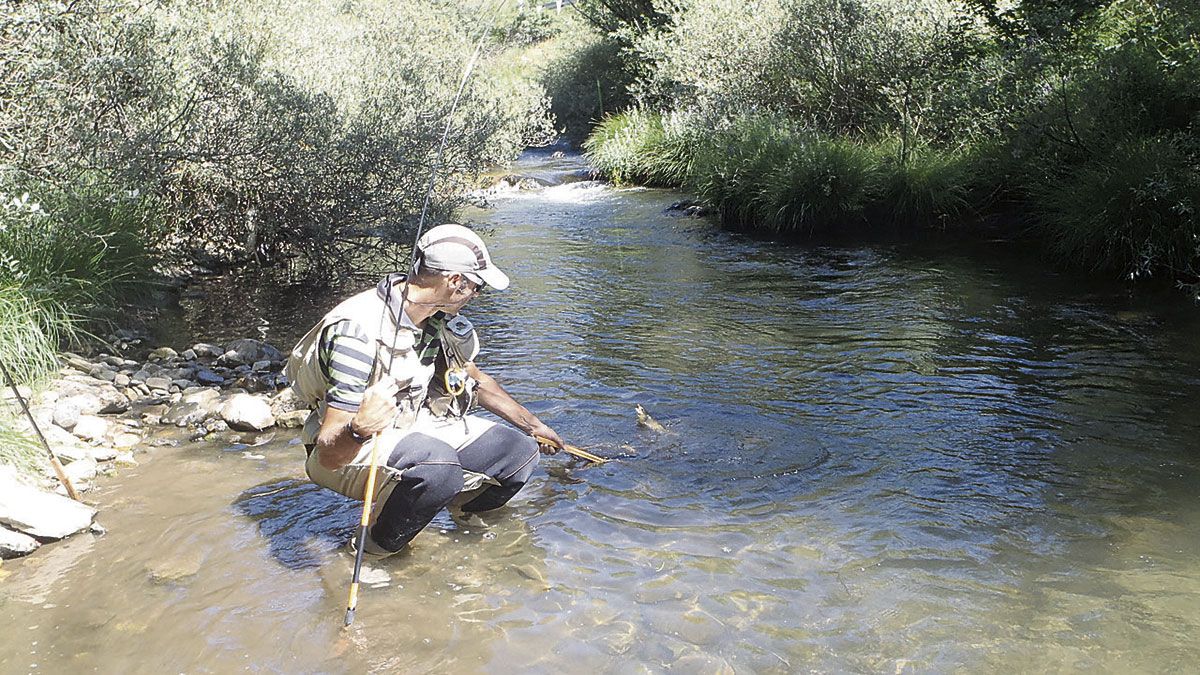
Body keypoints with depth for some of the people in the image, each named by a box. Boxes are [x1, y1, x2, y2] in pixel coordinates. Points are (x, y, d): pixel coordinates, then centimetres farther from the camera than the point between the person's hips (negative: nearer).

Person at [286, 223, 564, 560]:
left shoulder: (439, 318, -4)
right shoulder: (358, 331, -30)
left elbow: (477, 380, 17)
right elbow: (328, 454, -31)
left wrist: (534, 425, 26)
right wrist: (359, 429, -54)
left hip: (413, 427, 7)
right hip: (348, 450, -7)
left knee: (520, 453, -7)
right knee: (437, 463, -38)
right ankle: (375, 552, -12)